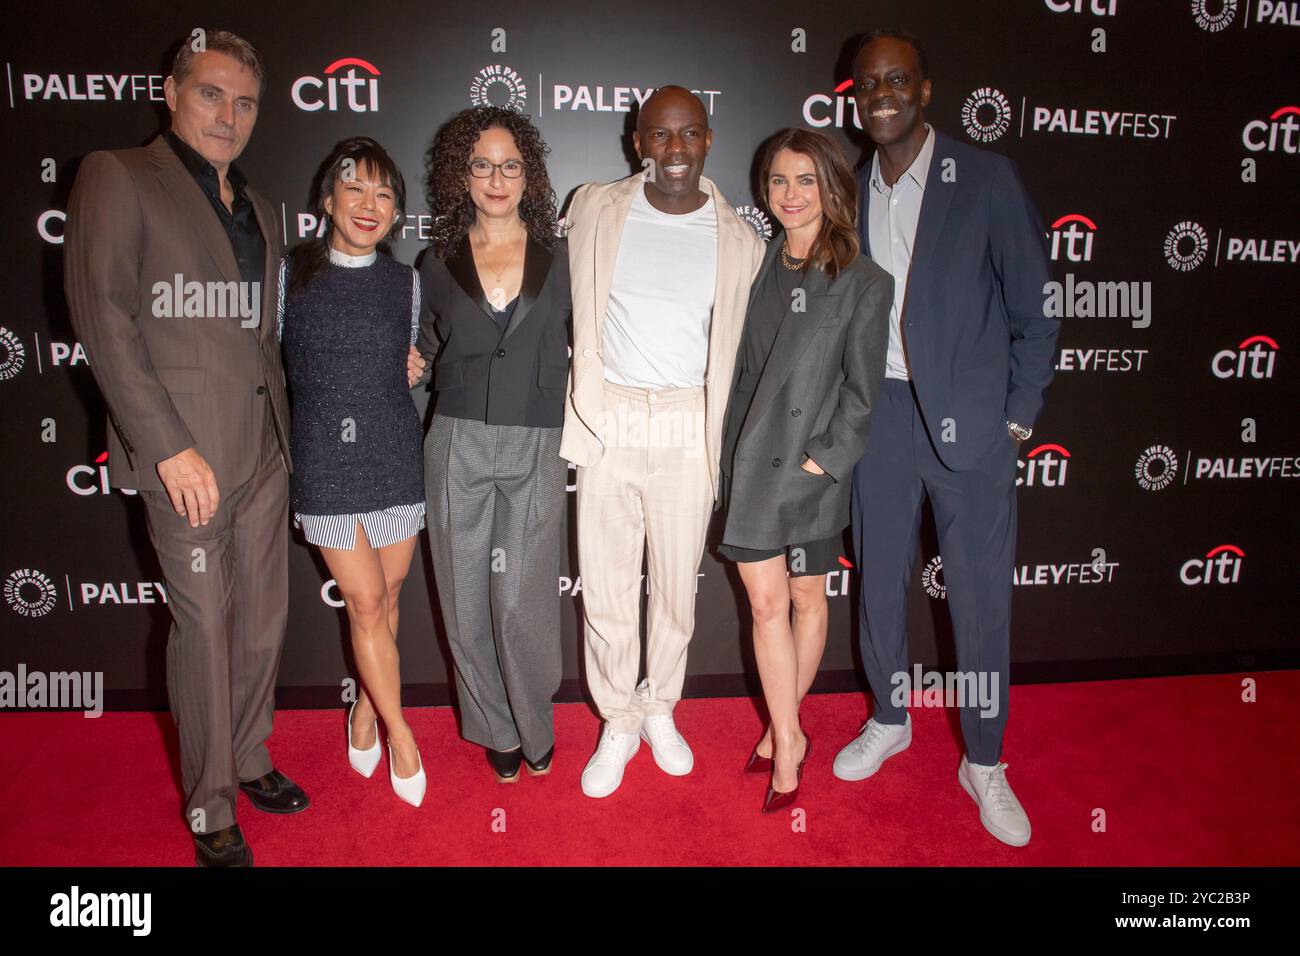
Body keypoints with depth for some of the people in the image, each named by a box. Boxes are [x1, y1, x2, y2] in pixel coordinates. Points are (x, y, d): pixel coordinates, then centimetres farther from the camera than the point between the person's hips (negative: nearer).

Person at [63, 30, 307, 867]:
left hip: (265, 448, 6)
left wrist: (284, 432, 10)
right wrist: (170, 446, -16)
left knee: (265, 616, 12)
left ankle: (249, 760, 31)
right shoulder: (118, 178, -2)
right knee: (205, 623, 1)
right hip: (188, 453, -6)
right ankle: (210, 806, 17)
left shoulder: (258, 209, 17)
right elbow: (102, 317, -10)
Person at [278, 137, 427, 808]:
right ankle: (400, 732, 15)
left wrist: (414, 369, 0)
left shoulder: (406, 284, 5)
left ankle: (367, 707, 33)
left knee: (386, 593, 10)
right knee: (365, 601, -1)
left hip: (396, 455, 2)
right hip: (326, 458, -2)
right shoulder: (289, 273, 0)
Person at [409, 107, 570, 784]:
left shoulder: (558, 259, 6)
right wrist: (414, 368, 0)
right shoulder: (438, 265, 9)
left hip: (536, 449, -1)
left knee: (522, 600, -3)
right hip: (458, 447, 2)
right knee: (468, 601, 6)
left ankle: (535, 728, 21)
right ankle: (496, 731, 27)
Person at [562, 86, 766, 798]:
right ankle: (618, 722, 25)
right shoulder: (595, 209, 2)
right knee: (606, 585, 5)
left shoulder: (739, 240, 3)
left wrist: (722, 441, 8)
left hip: (688, 428, 0)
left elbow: (736, 351, 9)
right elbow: (579, 319, 11)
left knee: (677, 582, 11)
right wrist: (583, 407, 10)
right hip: (609, 421, 0)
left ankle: (660, 708, 34)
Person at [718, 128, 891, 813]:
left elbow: (862, 390, -4)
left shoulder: (863, 282, -3)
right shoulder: (761, 267, 10)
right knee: (765, 603, 0)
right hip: (751, 460, 3)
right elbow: (742, 371, 12)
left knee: (806, 602, 10)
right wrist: (731, 452, 7)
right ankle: (787, 741, 13)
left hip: (812, 464, -3)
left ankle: (783, 729, 28)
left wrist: (826, 458, -11)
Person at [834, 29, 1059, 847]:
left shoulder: (988, 179, -4)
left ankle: (984, 763, 22)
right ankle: (890, 720, 35)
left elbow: (1035, 306, -2)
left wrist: (1018, 416, -4)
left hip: (970, 418, -3)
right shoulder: (851, 191, 7)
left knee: (982, 594, 3)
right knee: (880, 579, 14)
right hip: (879, 413, 4)